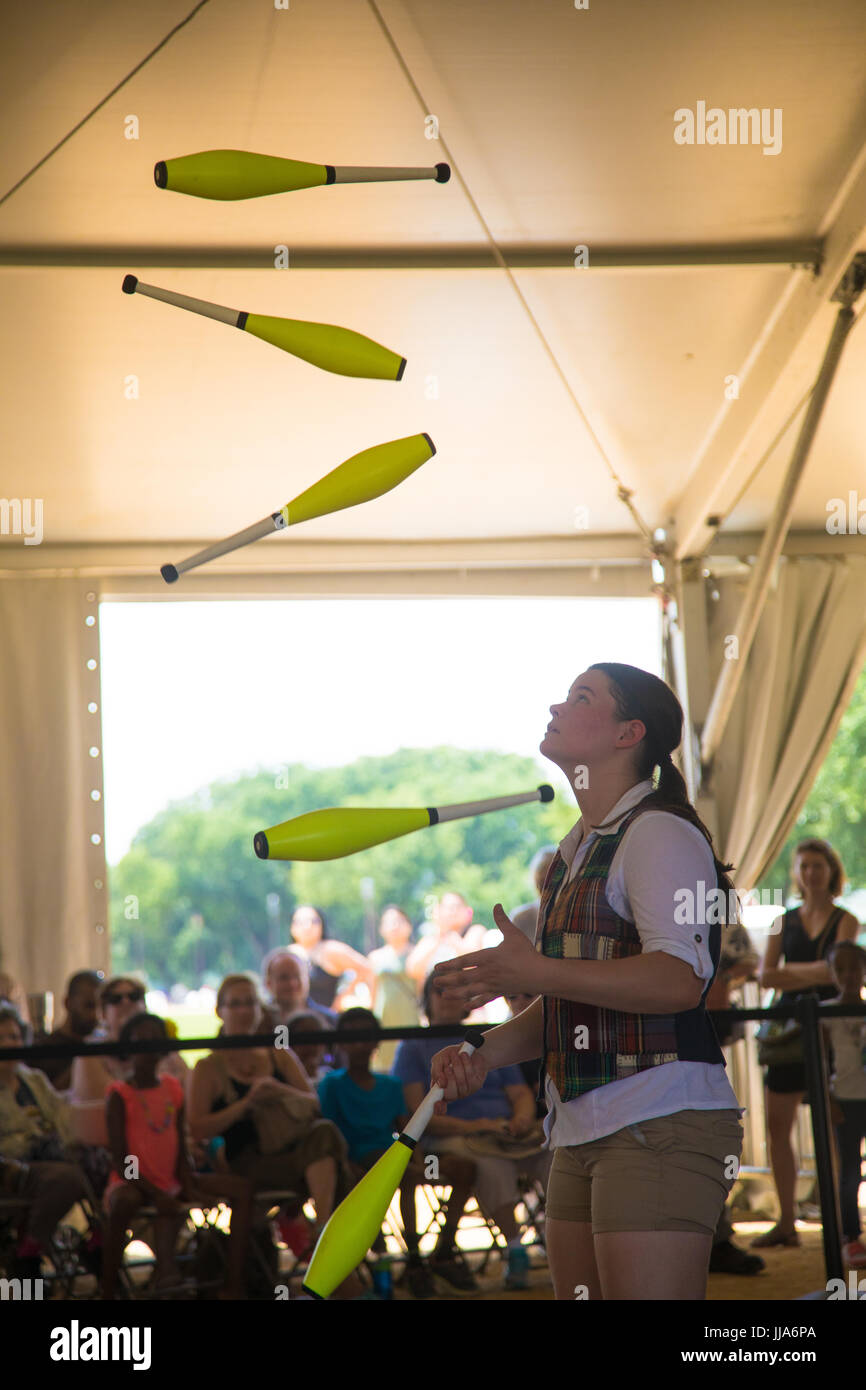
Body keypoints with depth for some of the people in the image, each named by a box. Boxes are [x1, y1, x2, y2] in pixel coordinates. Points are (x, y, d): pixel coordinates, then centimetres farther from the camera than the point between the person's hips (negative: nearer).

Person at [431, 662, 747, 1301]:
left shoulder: (659, 833, -8)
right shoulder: (575, 852, 21)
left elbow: (680, 979, -22)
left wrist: (537, 972, -29)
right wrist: (483, 1055, 5)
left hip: (661, 1126, -9)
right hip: (581, 1137, 9)